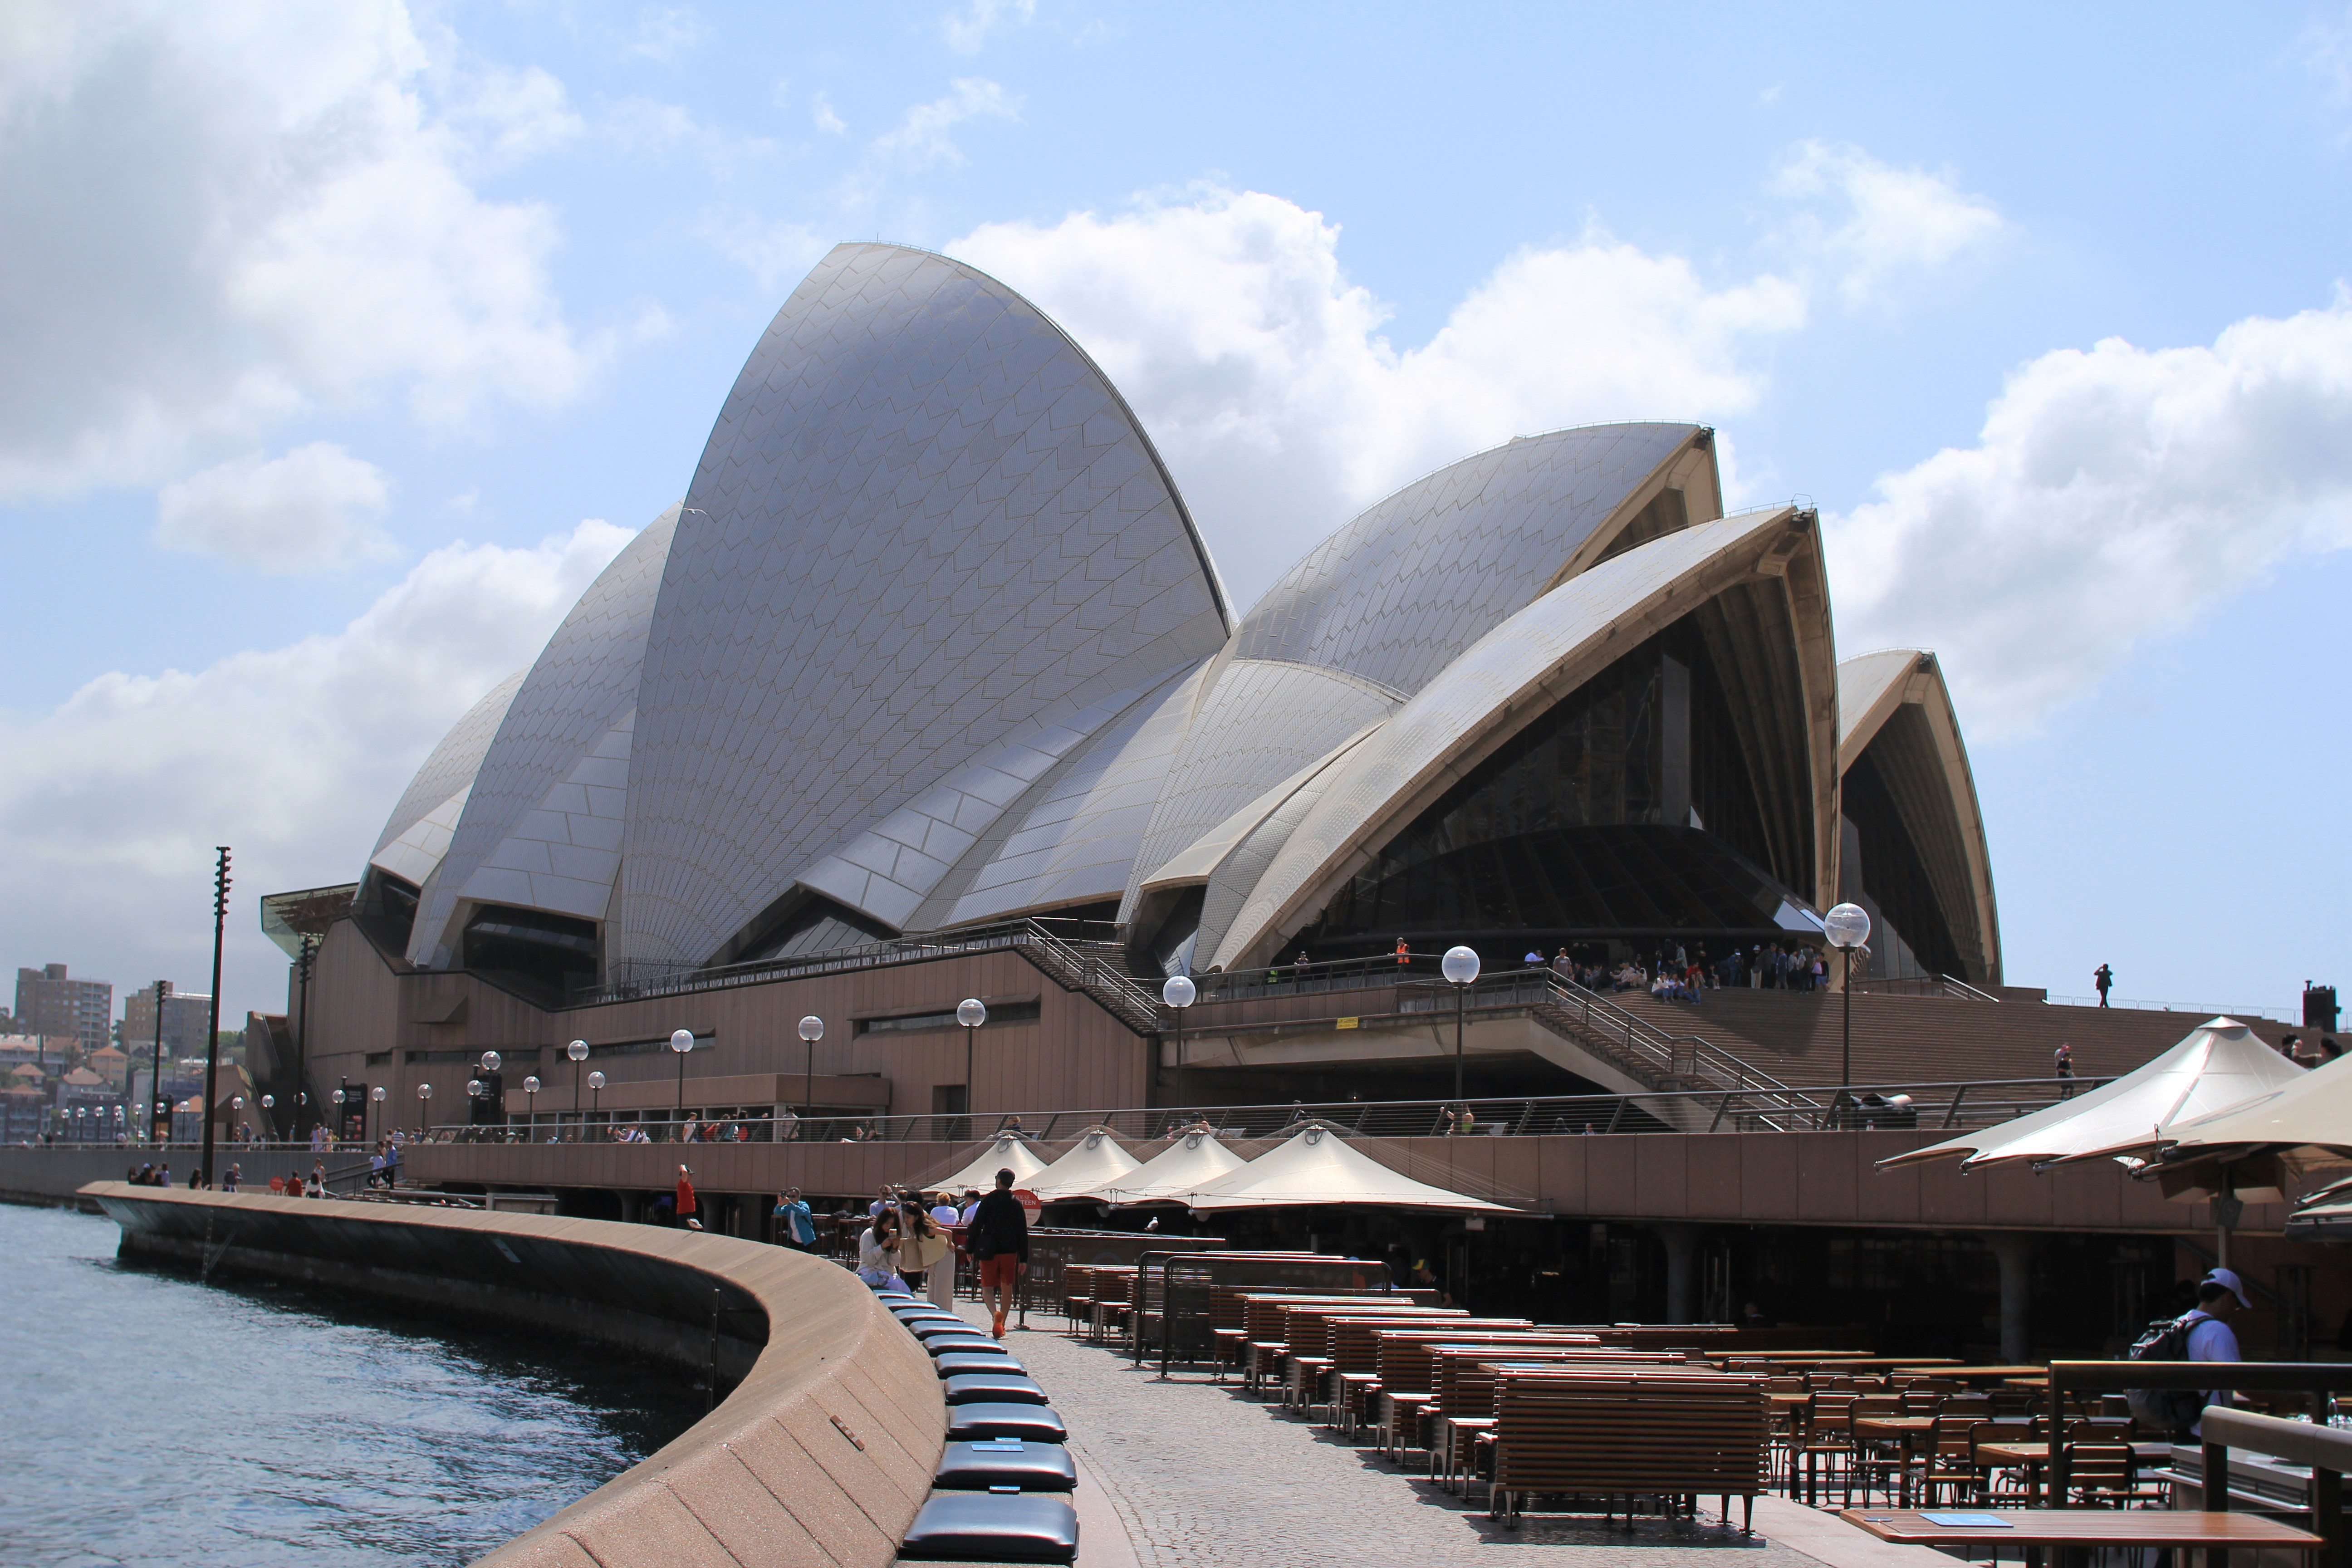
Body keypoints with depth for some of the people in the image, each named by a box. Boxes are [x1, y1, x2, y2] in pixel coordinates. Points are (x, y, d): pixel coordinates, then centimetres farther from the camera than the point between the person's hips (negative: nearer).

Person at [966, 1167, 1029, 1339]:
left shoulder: (988, 1201, -4)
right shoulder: (1017, 1204, 4)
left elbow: (976, 1226, -5)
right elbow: (1023, 1232, 4)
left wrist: (970, 1249, 4)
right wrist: (1024, 1259, 7)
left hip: (989, 1250, -2)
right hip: (1010, 1251, 2)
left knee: (987, 1288, 3)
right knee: (1007, 1289, 12)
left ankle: (995, 1314, -24)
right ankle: (1001, 1325, 13)